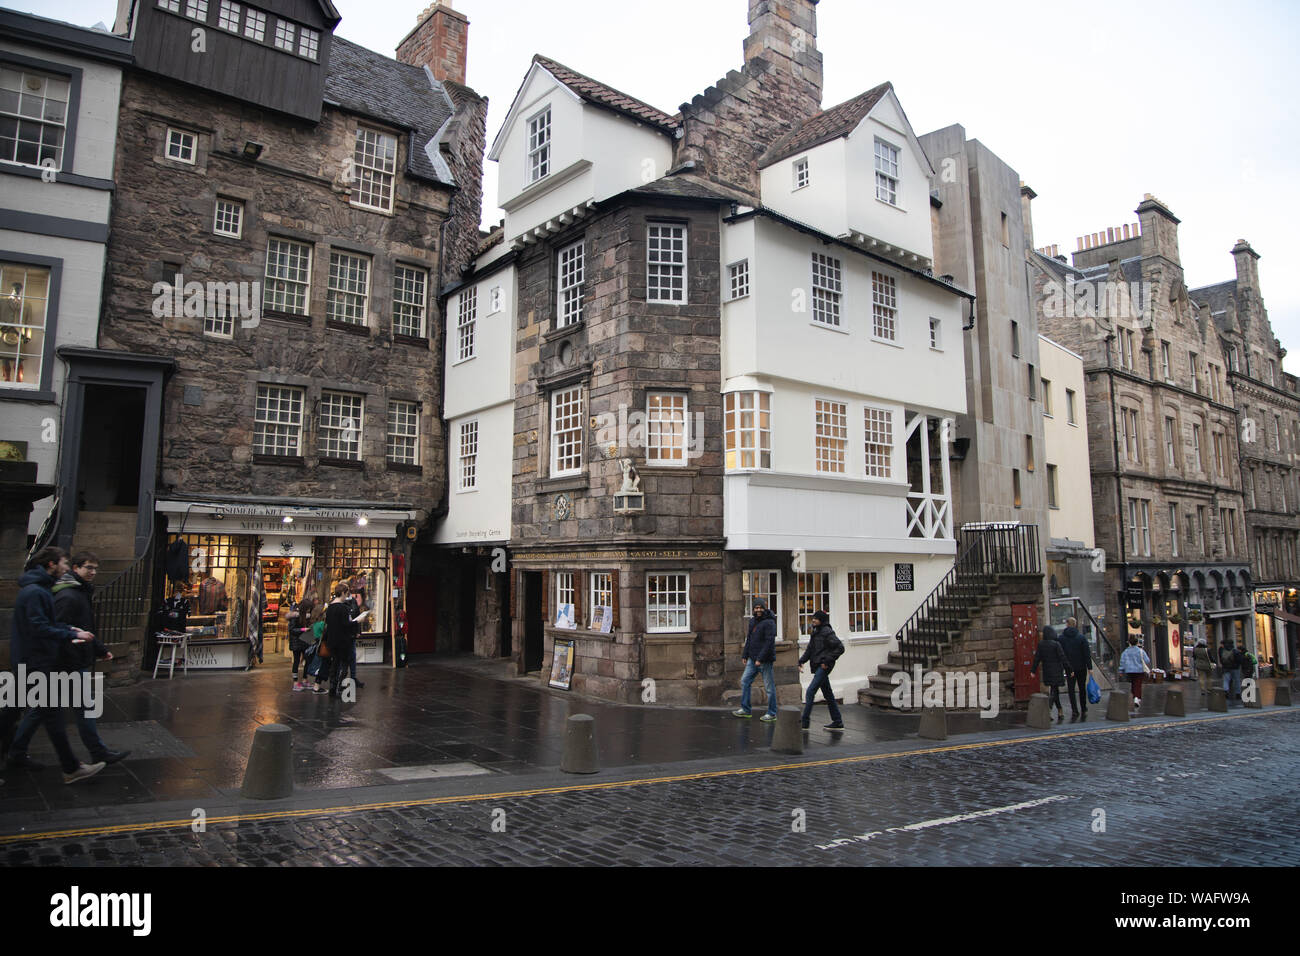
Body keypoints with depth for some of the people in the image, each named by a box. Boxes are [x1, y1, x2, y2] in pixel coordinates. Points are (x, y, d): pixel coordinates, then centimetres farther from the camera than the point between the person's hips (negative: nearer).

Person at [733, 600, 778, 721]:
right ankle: (745, 709, 16)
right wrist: (744, 655, 13)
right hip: (753, 659, 8)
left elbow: (769, 642, -19)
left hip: (765, 660, -8)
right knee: (745, 681, 8)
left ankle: (772, 713, 10)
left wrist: (761, 658, -21)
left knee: (769, 686, 0)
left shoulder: (769, 622, -13)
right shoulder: (752, 621, 12)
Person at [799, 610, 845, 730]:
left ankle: (804, 721, -12)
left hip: (823, 667, -9)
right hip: (817, 667, 9)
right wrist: (802, 661, 4)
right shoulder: (815, 632, 15)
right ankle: (837, 722, 18)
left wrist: (828, 661, -17)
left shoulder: (827, 632, -11)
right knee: (828, 694, 12)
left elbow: (840, 647, -14)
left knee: (810, 691, -13)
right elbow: (810, 649, 18)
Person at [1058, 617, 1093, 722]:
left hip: (1069, 669, -1)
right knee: (1082, 689, 13)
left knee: (1071, 690, 1)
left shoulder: (1061, 638, -2)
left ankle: (1074, 711, -14)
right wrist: (1090, 667, -3)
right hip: (1081, 668, 1)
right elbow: (1087, 653, -6)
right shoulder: (1082, 637, -4)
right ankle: (1083, 712, 18)